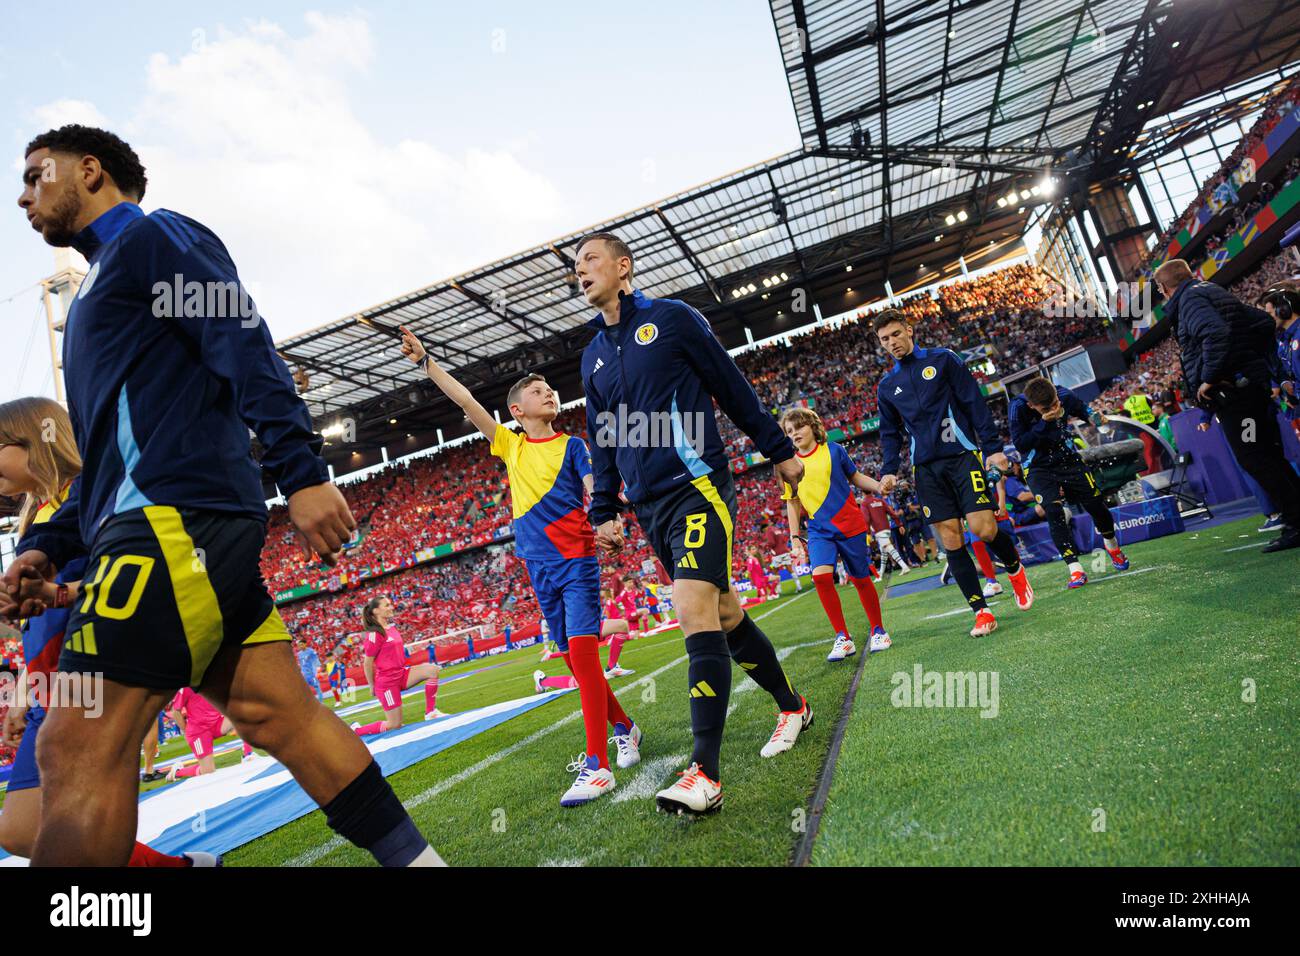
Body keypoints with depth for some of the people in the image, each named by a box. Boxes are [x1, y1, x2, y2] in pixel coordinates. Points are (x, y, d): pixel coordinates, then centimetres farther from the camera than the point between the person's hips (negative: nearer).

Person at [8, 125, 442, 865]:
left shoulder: (154, 235, 7)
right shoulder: (106, 285, 33)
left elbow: (246, 347, -11)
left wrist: (303, 471, -23)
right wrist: (48, 544, 19)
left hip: (178, 517, -9)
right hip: (190, 528, 9)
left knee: (81, 750, -9)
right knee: (281, 718, 7)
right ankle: (415, 856, 14)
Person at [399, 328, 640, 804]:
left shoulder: (572, 445, 3)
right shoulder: (511, 446, 13)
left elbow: (594, 493, -10)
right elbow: (466, 400, 13)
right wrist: (425, 360, 13)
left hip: (576, 560, -4)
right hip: (540, 566, 5)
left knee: (582, 654, -14)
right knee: (573, 659, 10)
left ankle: (597, 765, -12)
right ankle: (624, 727, 30)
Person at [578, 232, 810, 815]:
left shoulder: (670, 318, 1)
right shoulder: (593, 356, 16)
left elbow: (732, 387, 2)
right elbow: (601, 441, 20)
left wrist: (779, 451, 4)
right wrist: (603, 513, 15)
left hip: (697, 487, -6)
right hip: (650, 507, 6)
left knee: (694, 611, -19)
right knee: (722, 613, 12)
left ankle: (705, 773, -15)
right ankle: (791, 706, 32)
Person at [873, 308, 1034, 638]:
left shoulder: (942, 359, 4)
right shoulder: (886, 386, 13)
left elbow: (975, 403, 1)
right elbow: (890, 433, 18)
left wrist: (993, 447, -5)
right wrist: (889, 471, 3)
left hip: (962, 455, -3)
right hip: (927, 469, 3)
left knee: (983, 529, -13)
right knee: (951, 541, -3)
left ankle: (1015, 569, 21)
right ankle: (981, 611, 5)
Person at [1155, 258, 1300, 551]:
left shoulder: (1189, 299, -9)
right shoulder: (1214, 292, 20)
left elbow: (1216, 334, -27)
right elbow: (1264, 323, 23)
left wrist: (1208, 378, -20)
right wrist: (1265, 365, 23)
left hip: (1231, 392, -10)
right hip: (1254, 385, 10)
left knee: (1255, 460, -7)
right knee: (1269, 458, 13)